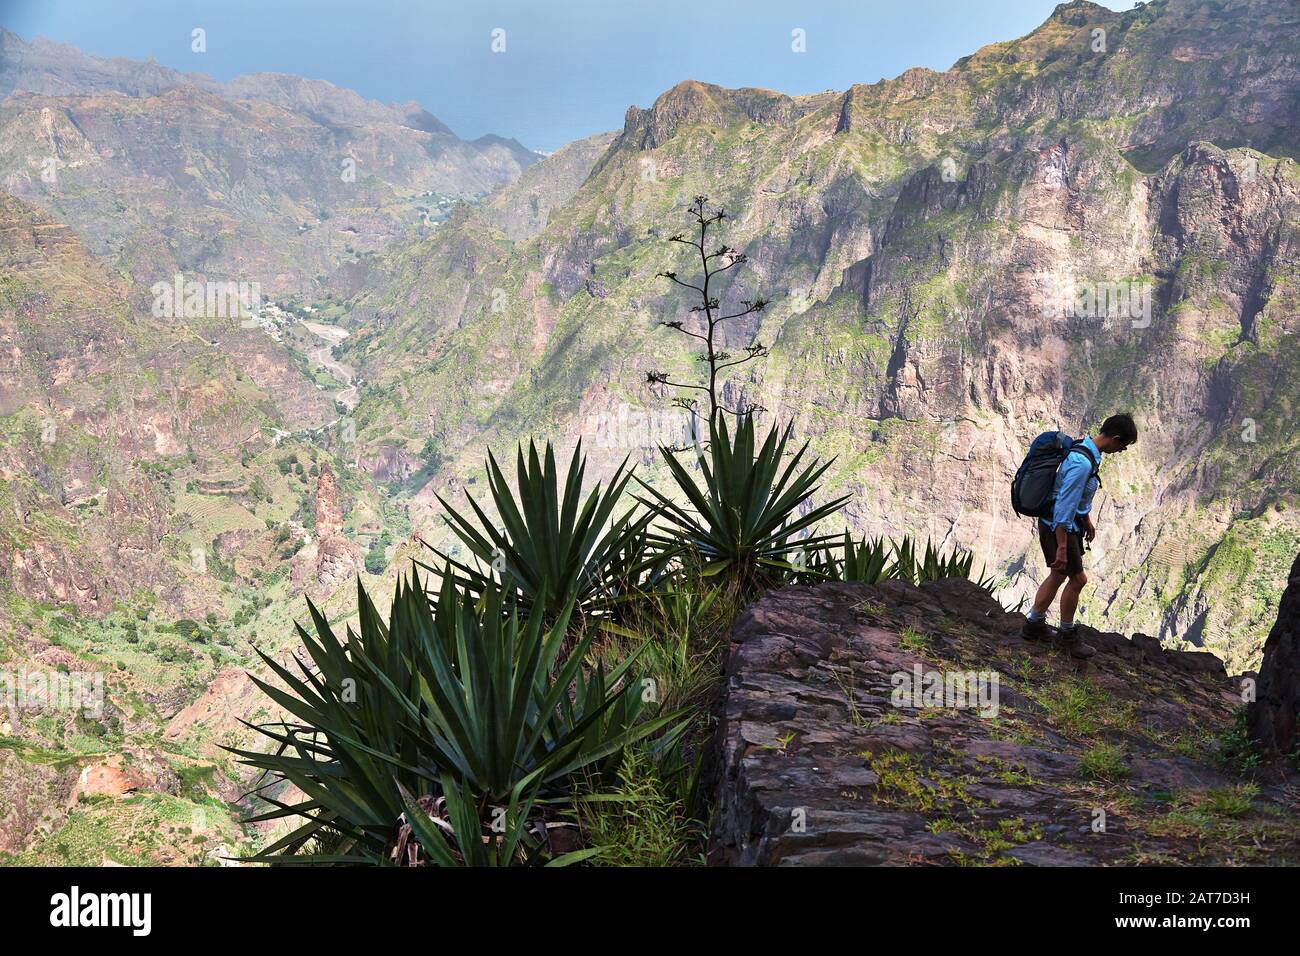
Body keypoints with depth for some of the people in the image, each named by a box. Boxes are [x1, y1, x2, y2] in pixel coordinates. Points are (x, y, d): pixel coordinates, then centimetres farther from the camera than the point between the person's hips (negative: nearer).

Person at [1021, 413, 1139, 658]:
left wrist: (1087, 519, 27)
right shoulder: (1082, 463, -30)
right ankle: (1067, 635, 20)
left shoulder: (1087, 450, 1)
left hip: (1071, 523, 10)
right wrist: (1062, 547, -25)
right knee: (1078, 578, 3)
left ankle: (1034, 624, 34)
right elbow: (1064, 507, -29)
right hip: (1059, 527, -10)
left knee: (1058, 576, 20)